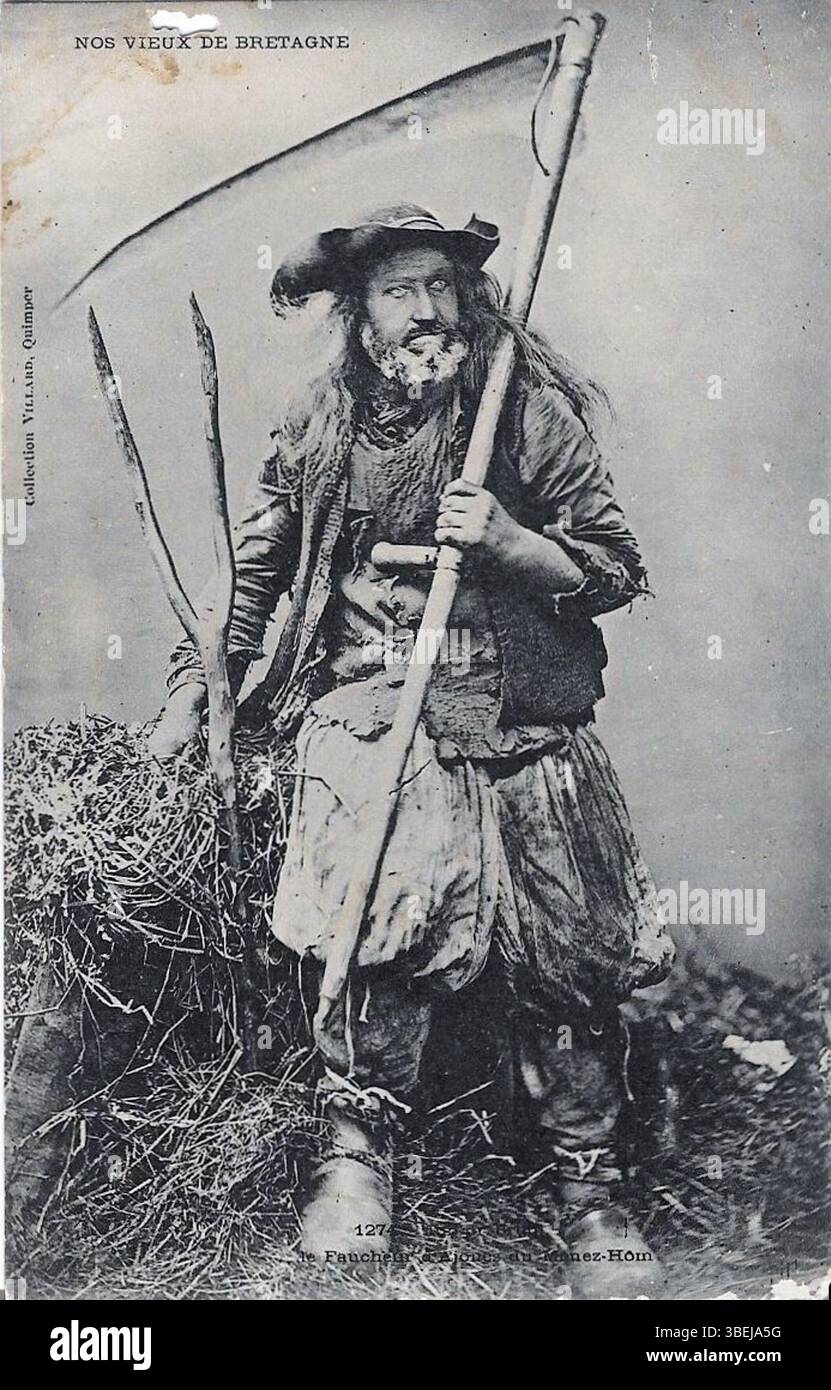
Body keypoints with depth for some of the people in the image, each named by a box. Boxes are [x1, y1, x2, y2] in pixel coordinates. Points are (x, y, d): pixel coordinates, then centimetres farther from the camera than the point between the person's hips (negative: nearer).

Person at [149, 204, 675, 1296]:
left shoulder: (532, 409, 1)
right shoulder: (318, 420, 7)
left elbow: (616, 572, 2)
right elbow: (255, 566, 19)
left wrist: (509, 540, -15)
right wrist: (195, 686, 20)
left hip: (523, 716, 0)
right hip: (371, 706, 0)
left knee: (571, 952, -1)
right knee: (382, 926, -16)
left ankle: (586, 1185, 16)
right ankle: (358, 1146, 8)